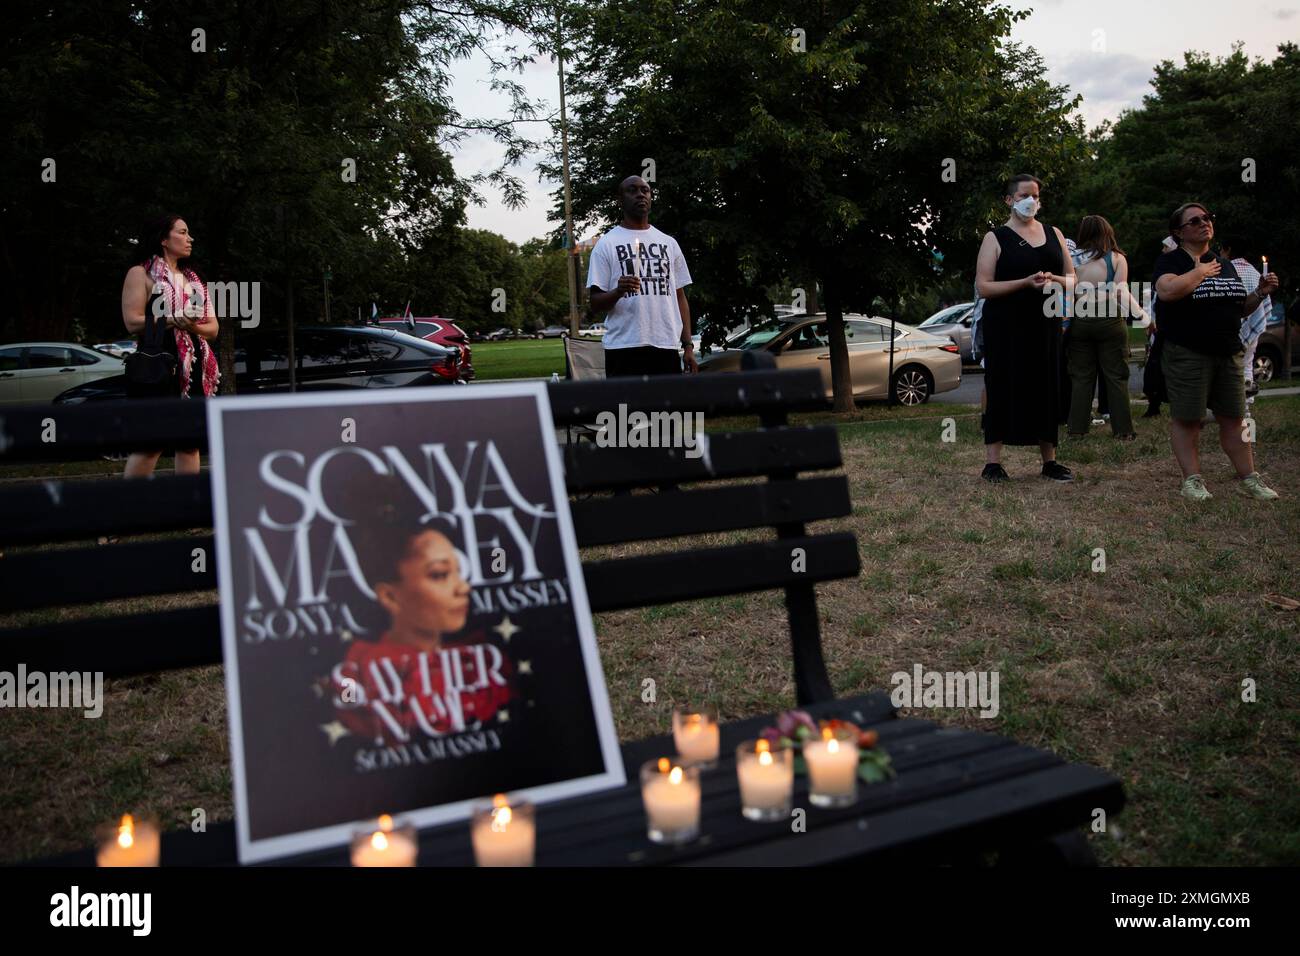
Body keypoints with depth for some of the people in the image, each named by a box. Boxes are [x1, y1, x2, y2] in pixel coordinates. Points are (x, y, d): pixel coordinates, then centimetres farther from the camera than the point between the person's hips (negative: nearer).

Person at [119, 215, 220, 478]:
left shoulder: (193, 279, 21)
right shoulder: (141, 273, 3)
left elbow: (213, 328, 14)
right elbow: (133, 322, -10)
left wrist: (193, 326, -8)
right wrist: (174, 320, -18)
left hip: (195, 369, 6)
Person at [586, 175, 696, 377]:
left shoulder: (669, 243, 17)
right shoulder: (607, 244, 4)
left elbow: (680, 297, 17)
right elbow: (595, 303, -1)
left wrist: (688, 345, 7)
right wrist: (618, 292, -23)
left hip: (667, 347, 4)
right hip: (624, 349, -4)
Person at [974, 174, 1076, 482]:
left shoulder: (1054, 234, 13)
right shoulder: (995, 238, 0)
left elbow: (1071, 279, 15)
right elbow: (984, 286, -9)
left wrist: (1056, 281, -9)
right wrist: (1026, 282, -19)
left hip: (1044, 325, 4)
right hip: (1005, 327, -4)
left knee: (1047, 389, 4)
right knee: (1003, 390, -5)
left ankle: (1050, 461, 12)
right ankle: (992, 462, -2)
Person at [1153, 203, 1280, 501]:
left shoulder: (1225, 264, 18)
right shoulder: (1170, 261, -3)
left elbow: (1240, 309, 22)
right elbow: (1167, 290, -25)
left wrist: (1260, 293, 4)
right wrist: (1201, 271, -13)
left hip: (1227, 353, 6)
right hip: (1187, 353, -6)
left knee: (1233, 418, 8)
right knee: (1186, 418, -2)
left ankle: (1249, 478, 13)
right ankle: (1192, 479, 6)